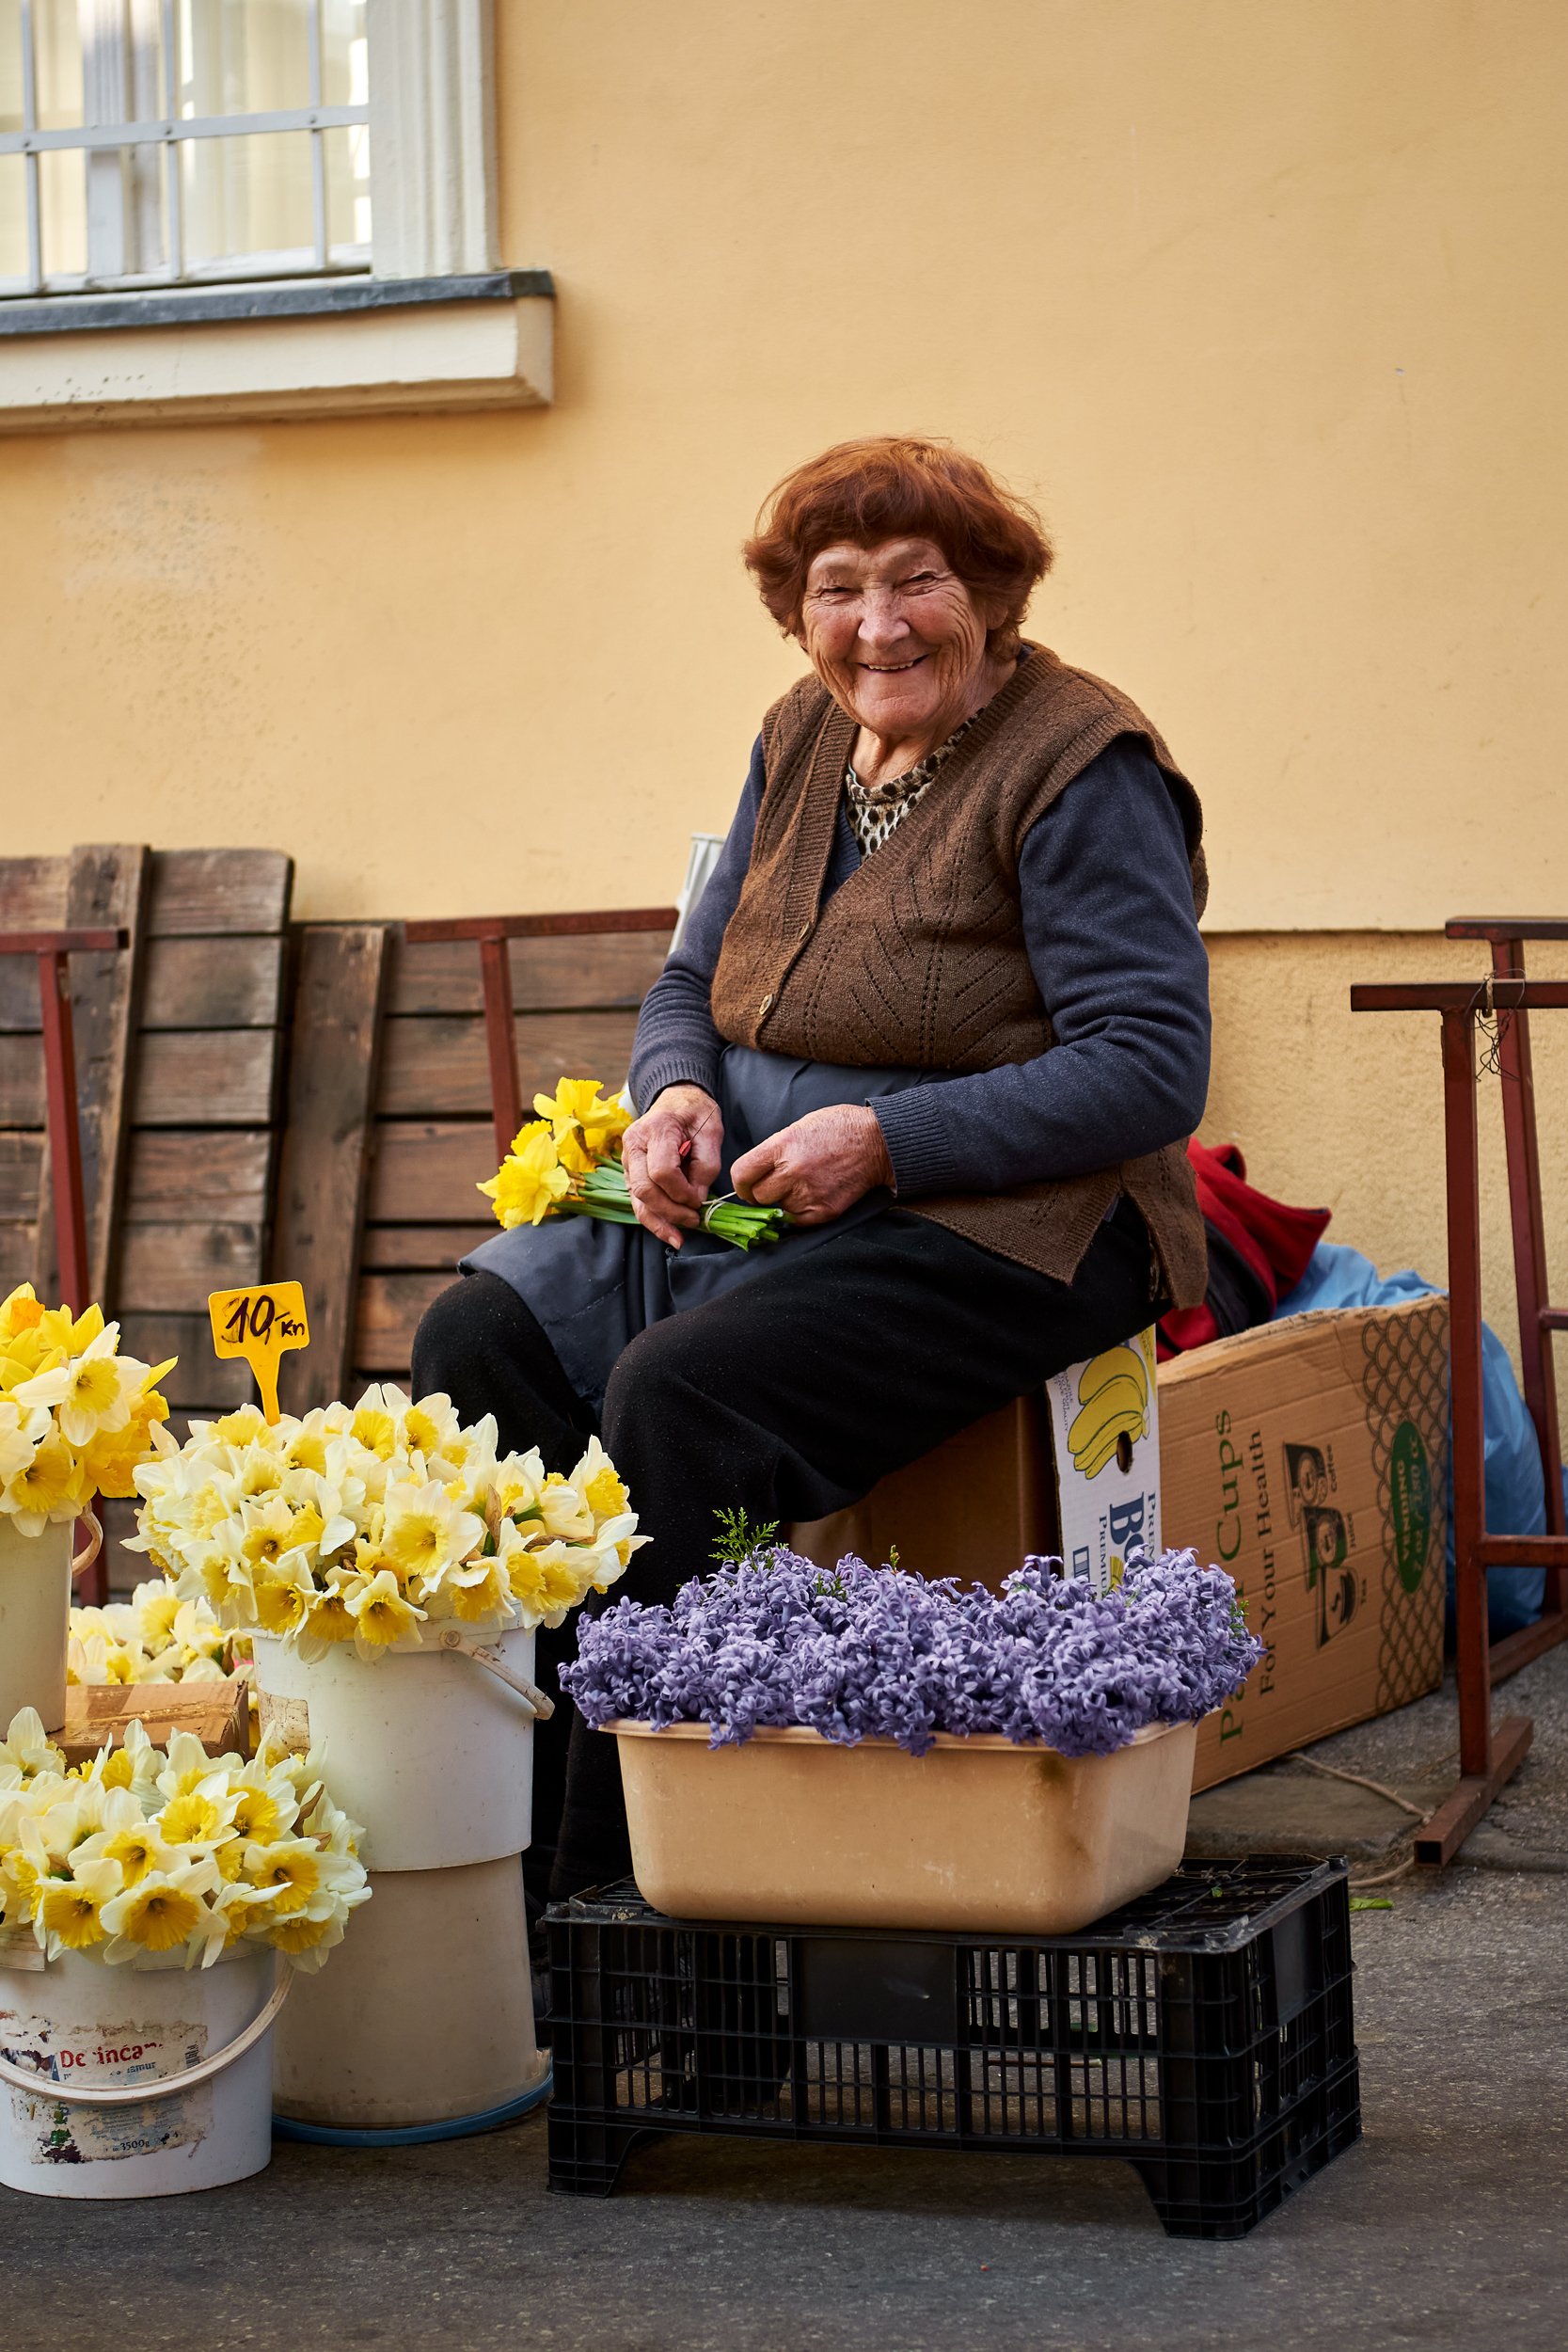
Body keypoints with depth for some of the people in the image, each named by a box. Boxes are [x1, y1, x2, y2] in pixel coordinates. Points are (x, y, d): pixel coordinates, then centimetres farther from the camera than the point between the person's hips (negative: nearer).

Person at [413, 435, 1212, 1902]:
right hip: (752, 1205, 8)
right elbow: (693, 984, 21)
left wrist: (884, 1143, -21)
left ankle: (612, 1886, -21)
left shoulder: (1080, 768, -10)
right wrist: (677, 1095, -4)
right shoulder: (802, 742, 12)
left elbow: (1150, 1067, -16)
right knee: (479, 1337, -13)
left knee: (679, 1393, -30)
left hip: (1001, 1230, -8)